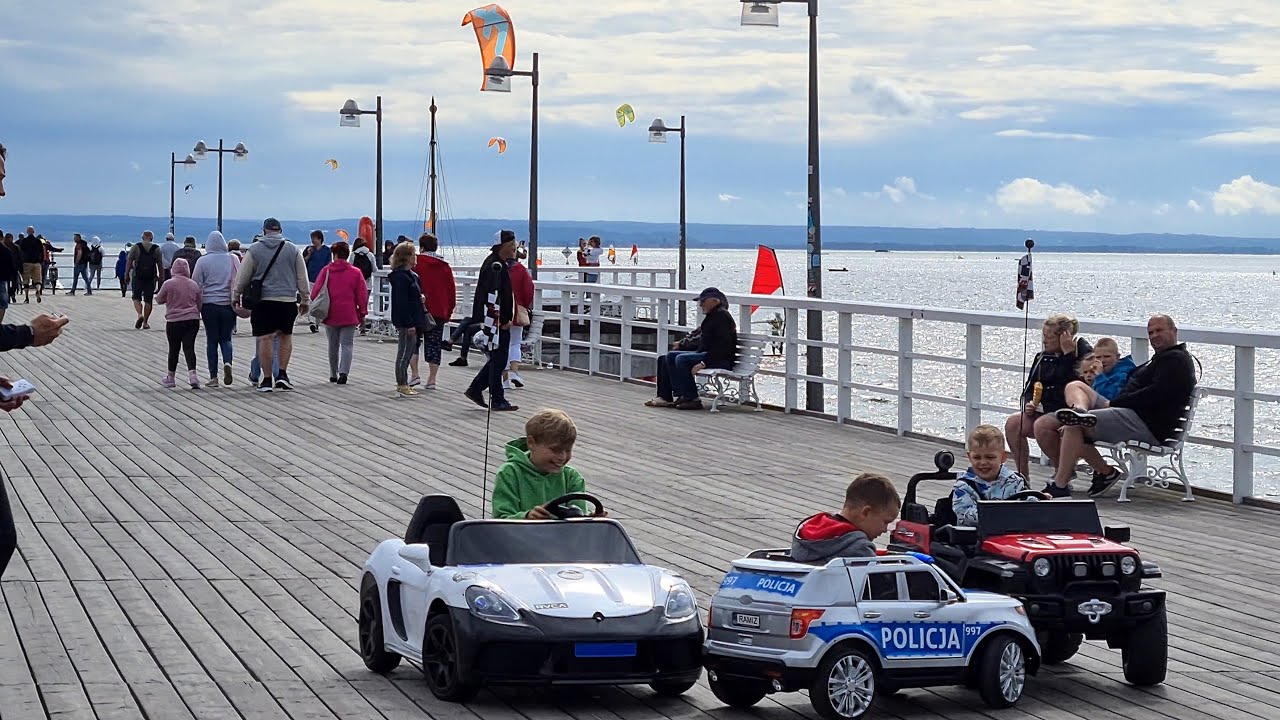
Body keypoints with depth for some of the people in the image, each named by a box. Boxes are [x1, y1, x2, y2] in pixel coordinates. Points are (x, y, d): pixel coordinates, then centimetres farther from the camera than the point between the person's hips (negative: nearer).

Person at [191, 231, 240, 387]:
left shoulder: (203, 261, -3)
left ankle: (213, 377, 5)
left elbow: (197, 285, 0)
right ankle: (227, 363, -17)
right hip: (228, 304, 1)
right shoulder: (233, 259, 0)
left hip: (209, 305, -1)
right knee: (226, 338, 11)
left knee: (212, 340, 6)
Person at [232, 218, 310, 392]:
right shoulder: (293, 250, 6)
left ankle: (267, 380, 1)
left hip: (263, 301, -2)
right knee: (285, 335, 16)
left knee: (265, 338, 0)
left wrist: (236, 296, 18)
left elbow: (242, 276, 5)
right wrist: (305, 299, 18)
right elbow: (302, 277, 10)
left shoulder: (255, 250, 2)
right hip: (288, 300, 2)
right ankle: (282, 374, 9)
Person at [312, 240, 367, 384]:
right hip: (349, 316, -1)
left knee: (333, 346, 14)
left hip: (330, 316, 1)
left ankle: (333, 374, 21)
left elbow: (316, 291, -2)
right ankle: (343, 372, -18)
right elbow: (362, 295, 0)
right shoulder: (355, 273, -2)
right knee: (347, 344, 0)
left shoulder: (326, 271, -1)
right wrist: (362, 313, 8)